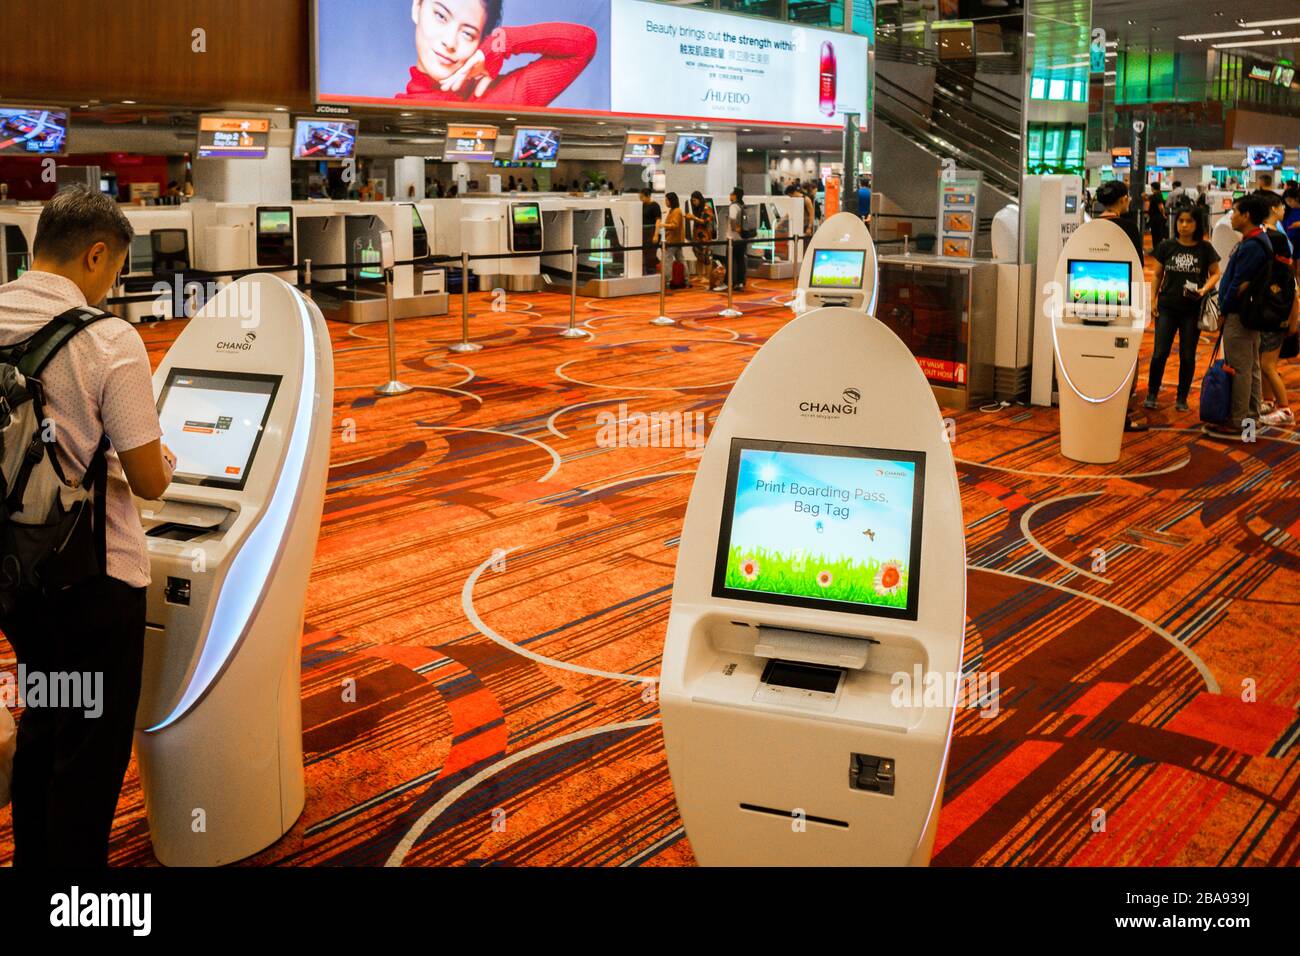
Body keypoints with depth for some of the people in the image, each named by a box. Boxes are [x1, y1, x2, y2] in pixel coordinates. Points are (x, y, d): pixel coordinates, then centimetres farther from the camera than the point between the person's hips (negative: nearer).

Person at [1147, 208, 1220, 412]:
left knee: (1187, 356, 6)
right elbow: (1157, 275, 8)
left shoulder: (1205, 249, -1)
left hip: (1193, 309, 0)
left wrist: (1204, 289, -13)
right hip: (1167, 307, 0)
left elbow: (1215, 273, 5)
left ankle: (1182, 398, 17)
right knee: (1159, 354, -3)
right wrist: (1153, 300, 1)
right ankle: (1151, 395, 13)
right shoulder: (1166, 246, 2)